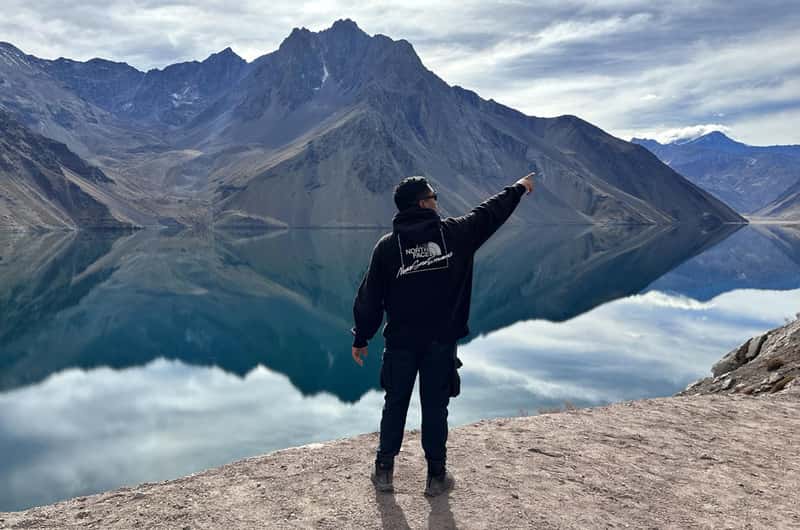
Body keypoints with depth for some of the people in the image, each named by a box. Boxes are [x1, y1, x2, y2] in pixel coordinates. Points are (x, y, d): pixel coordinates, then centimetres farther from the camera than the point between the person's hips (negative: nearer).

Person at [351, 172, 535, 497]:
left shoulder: (387, 245, -4)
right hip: (441, 342, 0)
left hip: (401, 342, 1)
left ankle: (384, 471, 22)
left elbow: (370, 297, -3)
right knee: (435, 408, 10)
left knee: (395, 405, 14)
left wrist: (361, 339, 6)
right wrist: (518, 188, 28)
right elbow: (490, 213, 11)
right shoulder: (455, 233, -5)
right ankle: (437, 477, 22)